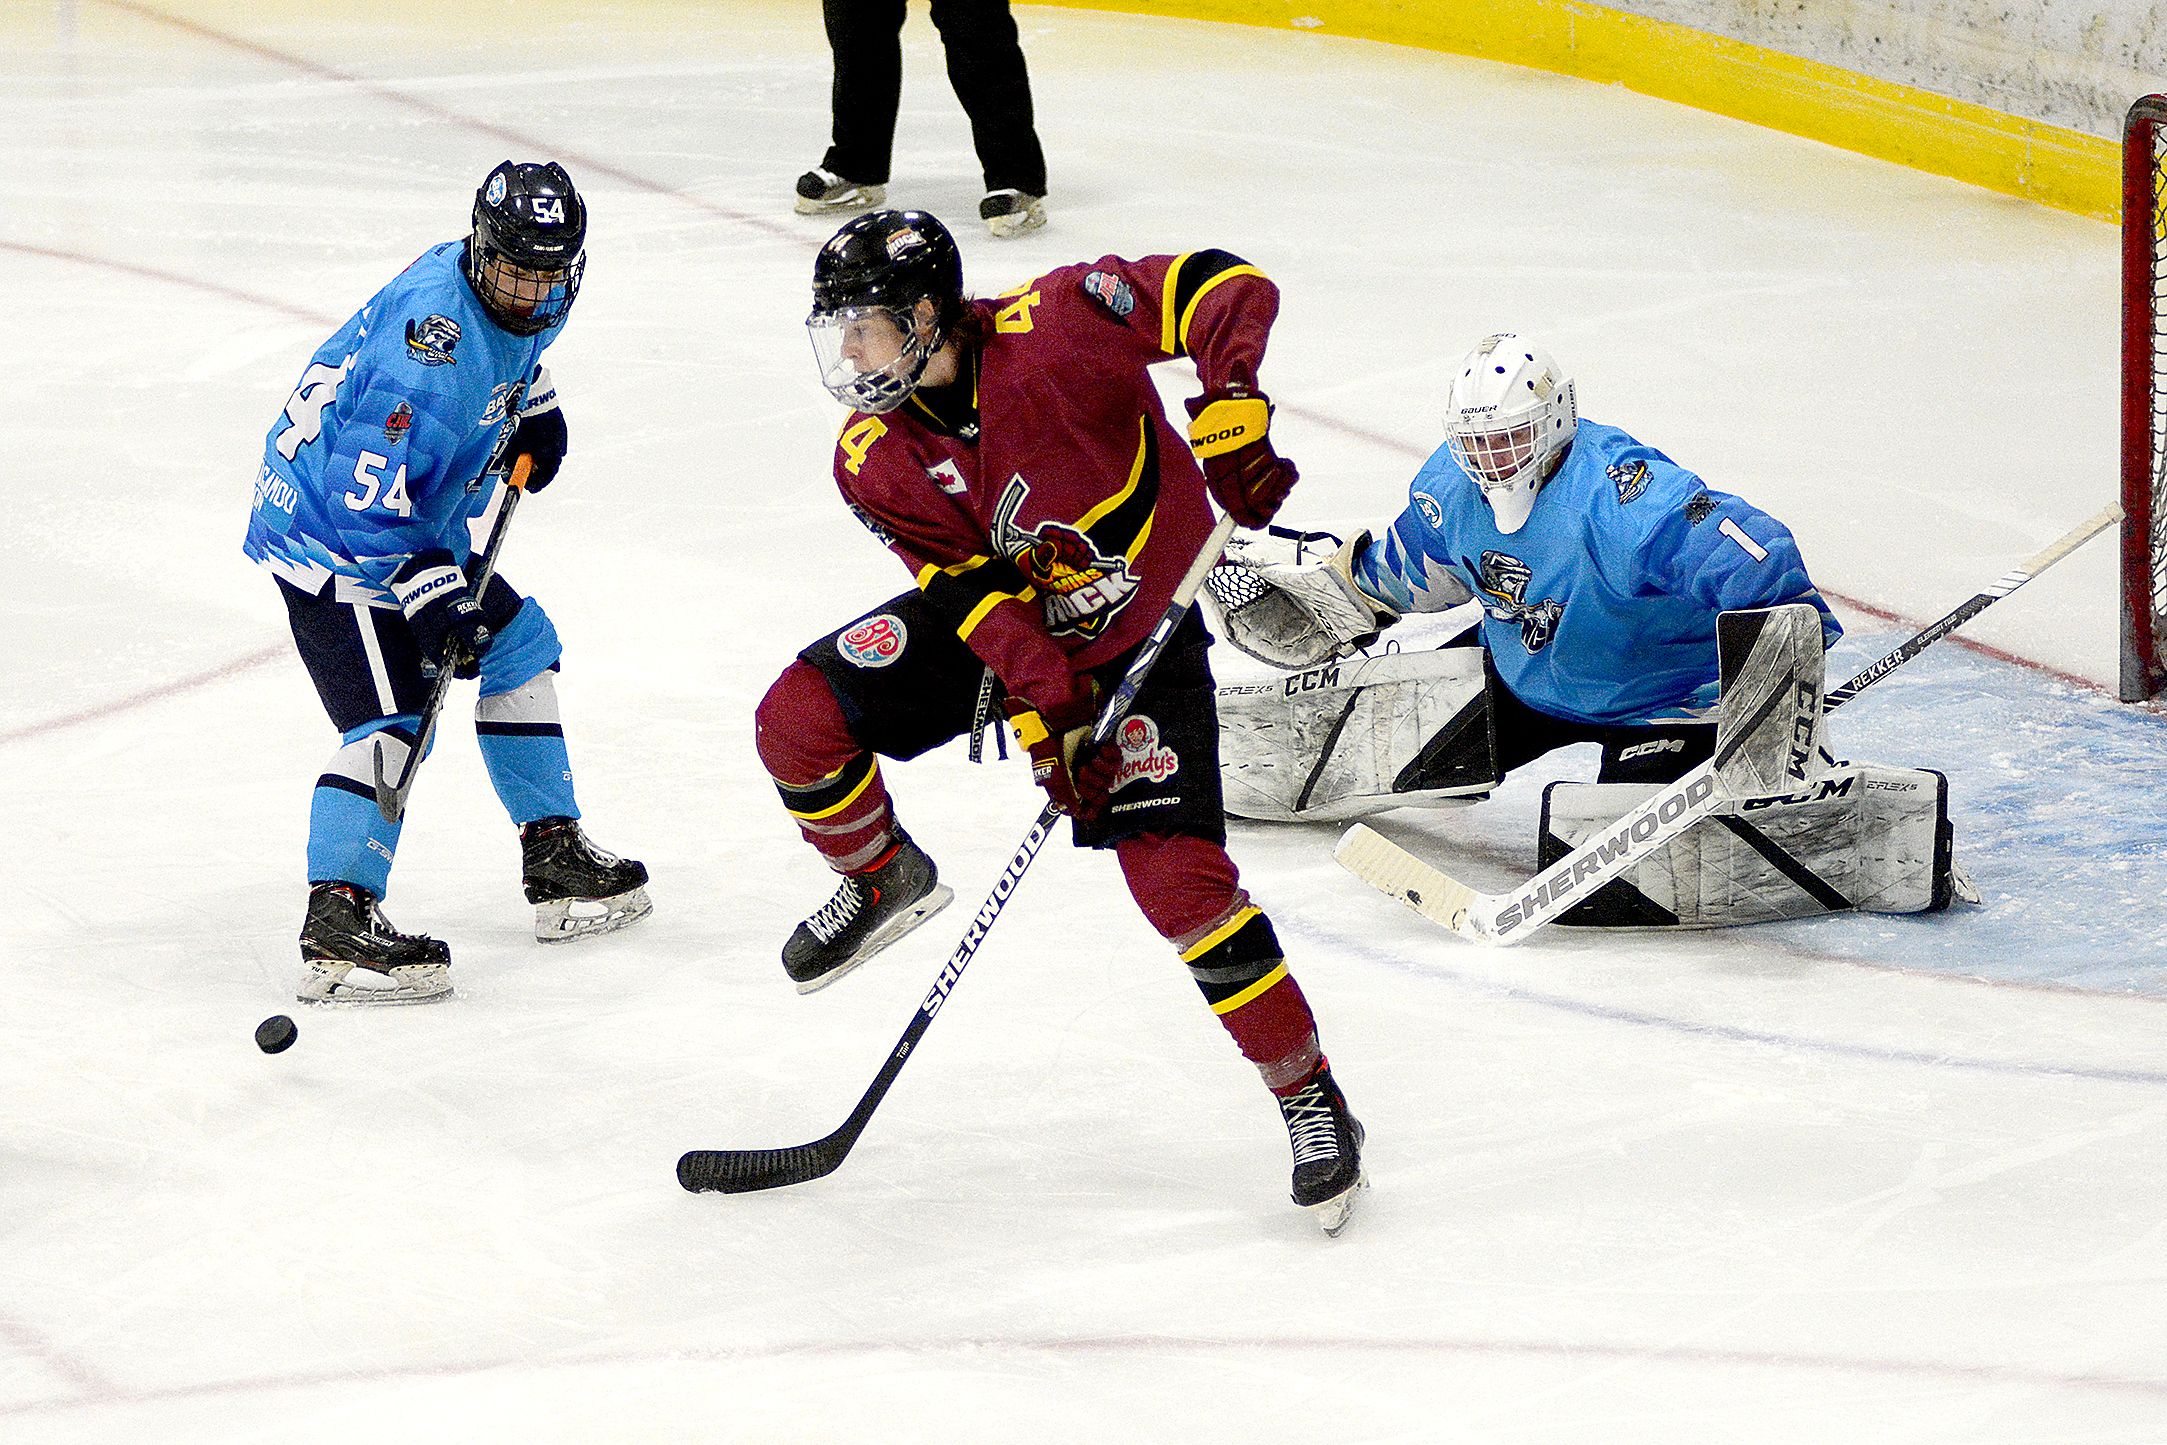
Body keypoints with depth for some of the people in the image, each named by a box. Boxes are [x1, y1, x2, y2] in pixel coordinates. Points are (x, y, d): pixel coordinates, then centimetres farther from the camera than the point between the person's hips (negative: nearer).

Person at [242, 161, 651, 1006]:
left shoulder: (533, 299, -1)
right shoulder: (429, 340, -31)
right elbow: (366, 499, -32)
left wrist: (534, 410, 14)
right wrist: (431, 593, -33)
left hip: (410, 524, 10)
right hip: (328, 535, -10)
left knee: (518, 643, 19)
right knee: (393, 715, -21)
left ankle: (556, 863, 29)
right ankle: (337, 923, -28)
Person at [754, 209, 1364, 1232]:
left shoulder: (1051, 325, -26)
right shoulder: (874, 460, -13)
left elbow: (1227, 288, -24)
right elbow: (977, 590, -17)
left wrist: (1228, 410, -39)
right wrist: (1043, 706, -29)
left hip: (1141, 634, -5)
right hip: (1001, 617, 5)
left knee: (1178, 880, -16)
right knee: (798, 722, -11)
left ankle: (1312, 1101, -3)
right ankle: (884, 879, 20)